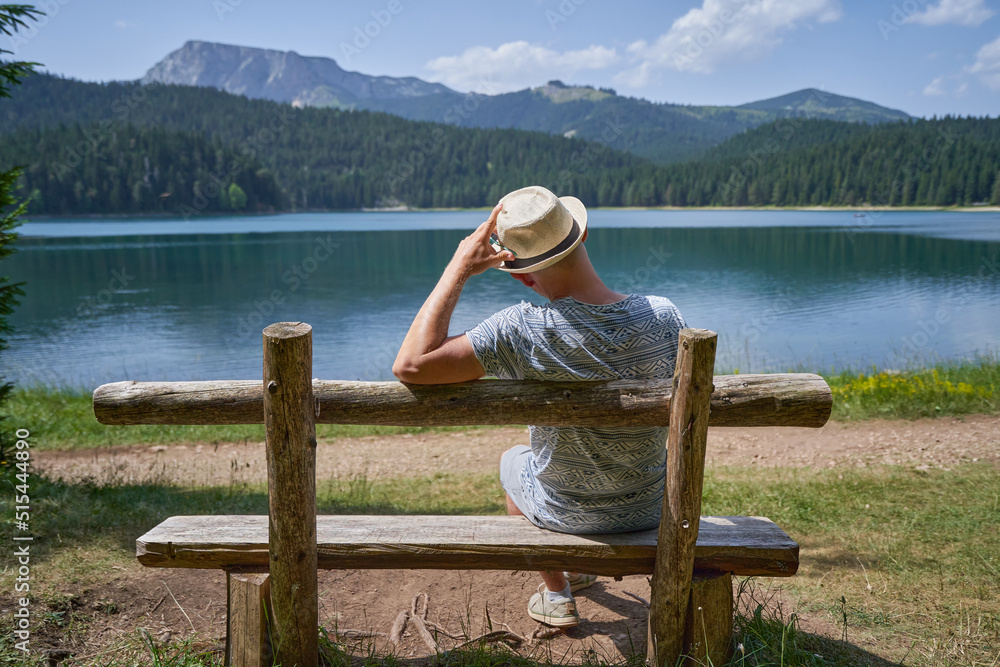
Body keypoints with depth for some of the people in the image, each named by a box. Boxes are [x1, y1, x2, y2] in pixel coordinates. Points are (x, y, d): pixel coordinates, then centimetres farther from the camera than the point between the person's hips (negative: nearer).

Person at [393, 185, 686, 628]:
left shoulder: (521, 333, -32)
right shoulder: (663, 317, -19)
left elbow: (410, 365, -30)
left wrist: (459, 268, -26)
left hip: (564, 511, -3)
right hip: (650, 508, 3)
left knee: (511, 461, 32)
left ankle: (556, 594, 42)